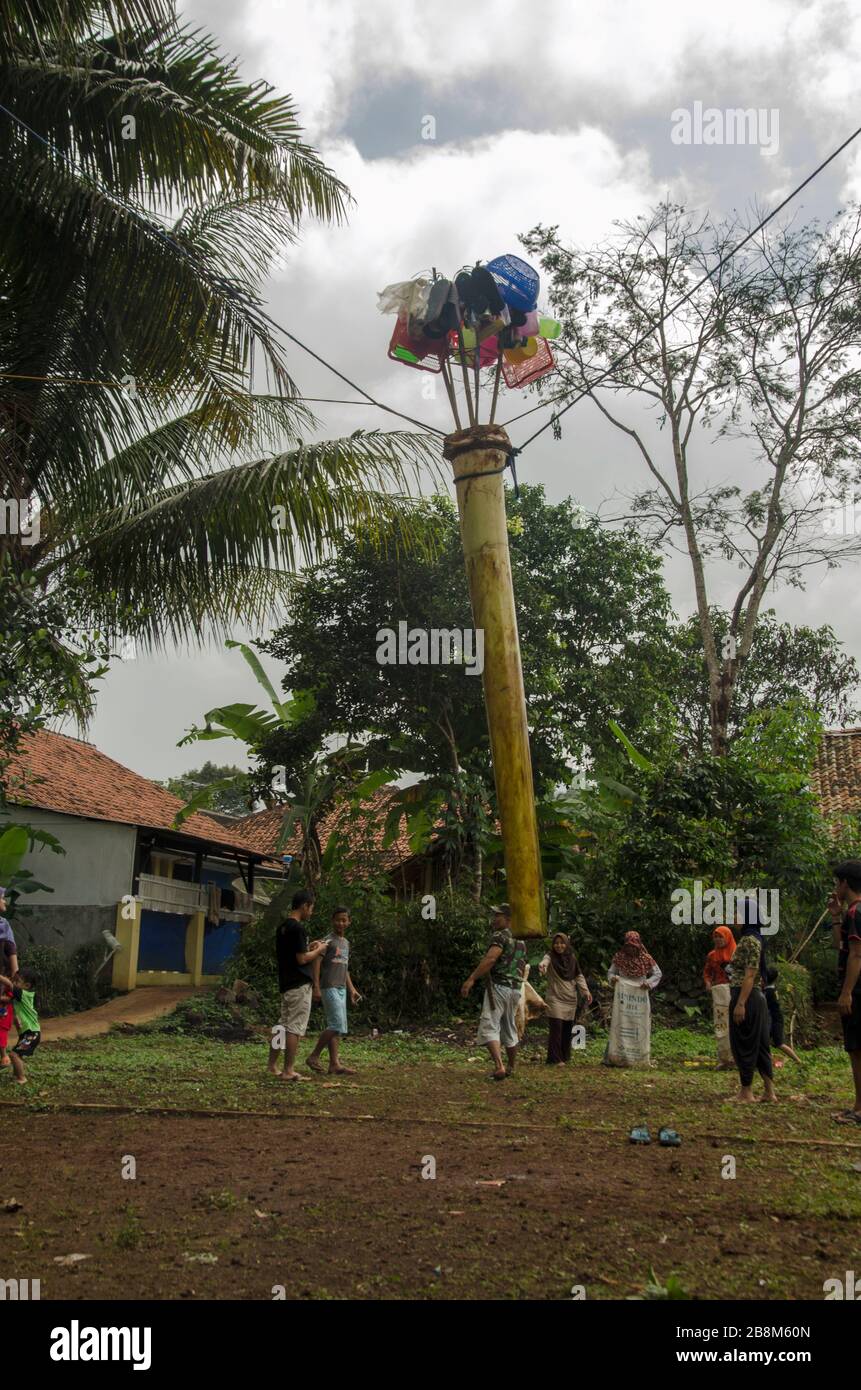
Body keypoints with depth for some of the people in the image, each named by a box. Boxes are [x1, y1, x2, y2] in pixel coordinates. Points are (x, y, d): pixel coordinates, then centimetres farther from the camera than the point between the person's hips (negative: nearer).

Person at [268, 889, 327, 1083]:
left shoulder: (282, 927, 11)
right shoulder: (298, 928, -18)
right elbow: (302, 959, -20)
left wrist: (309, 948, 16)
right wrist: (318, 950, -4)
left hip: (285, 983, 9)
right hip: (299, 985, -9)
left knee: (284, 1025, 16)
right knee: (295, 1028, -3)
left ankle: (273, 1065, 19)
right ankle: (288, 1071, 1)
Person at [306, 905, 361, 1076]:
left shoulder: (346, 943, 17)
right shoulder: (328, 941, -6)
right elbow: (317, 963, -13)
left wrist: (352, 989, 18)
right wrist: (316, 987, -20)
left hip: (341, 989, 8)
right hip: (329, 988, -8)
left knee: (336, 1027, 3)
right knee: (337, 1025, -13)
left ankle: (334, 1064, 3)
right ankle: (314, 1056, -2)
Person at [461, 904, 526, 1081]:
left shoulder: (501, 936, -8)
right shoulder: (521, 941, 18)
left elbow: (490, 958, -24)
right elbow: (522, 968, 24)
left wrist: (471, 978, -28)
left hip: (498, 986, -8)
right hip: (515, 989, 8)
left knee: (489, 1027, -11)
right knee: (510, 1029, 19)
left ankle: (499, 1066, -26)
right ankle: (511, 1068, 28)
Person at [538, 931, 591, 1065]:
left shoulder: (572, 958, 8)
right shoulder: (550, 957, -7)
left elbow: (579, 976, 11)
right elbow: (545, 962, -30)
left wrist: (585, 991, -1)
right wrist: (541, 965, -55)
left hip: (570, 998, 5)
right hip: (555, 998, -5)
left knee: (568, 1028, 9)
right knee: (556, 1027, -12)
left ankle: (565, 1056, 22)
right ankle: (554, 1059, -8)